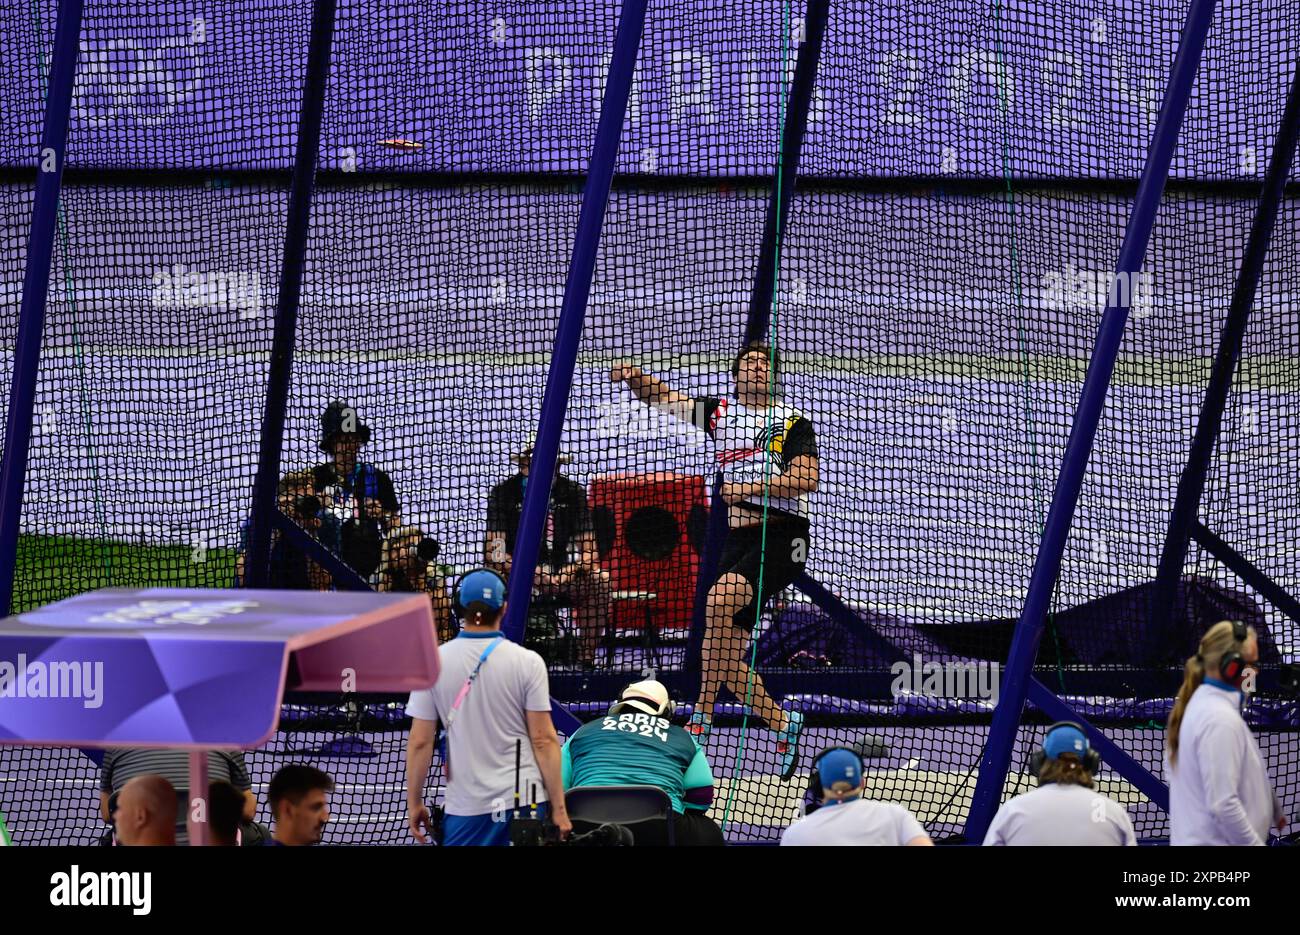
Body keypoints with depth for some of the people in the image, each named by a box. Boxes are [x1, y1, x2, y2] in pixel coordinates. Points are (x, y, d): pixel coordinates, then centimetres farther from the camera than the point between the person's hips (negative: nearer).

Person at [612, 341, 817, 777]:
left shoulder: (793, 422, 3)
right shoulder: (720, 413, 16)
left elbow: (806, 478, -10)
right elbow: (660, 396, 16)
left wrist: (751, 487, -15)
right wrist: (634, 376, -4)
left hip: (781, 535, -6)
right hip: (738, 539, 6)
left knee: (719, 599, -31)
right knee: (726, 661, 0)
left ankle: (702, 715, -27)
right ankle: (784, 725, 22)